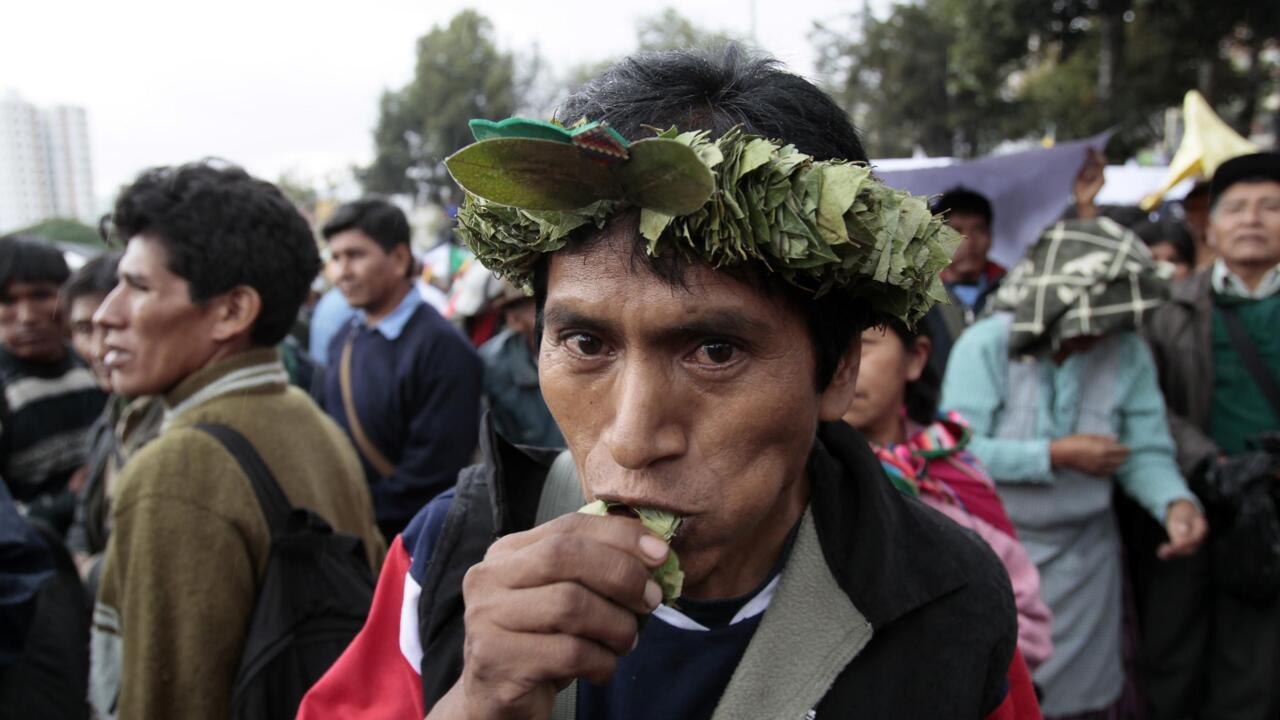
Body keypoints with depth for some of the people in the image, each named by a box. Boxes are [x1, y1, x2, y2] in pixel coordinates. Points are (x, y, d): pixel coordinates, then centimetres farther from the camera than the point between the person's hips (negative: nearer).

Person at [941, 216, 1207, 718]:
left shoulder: (1128, 353, -6)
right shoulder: (985, 345, -16)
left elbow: (1145, 451, -5)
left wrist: (1175, 501, -25)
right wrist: (1055, 454, -21)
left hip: (1082, 558, 3)